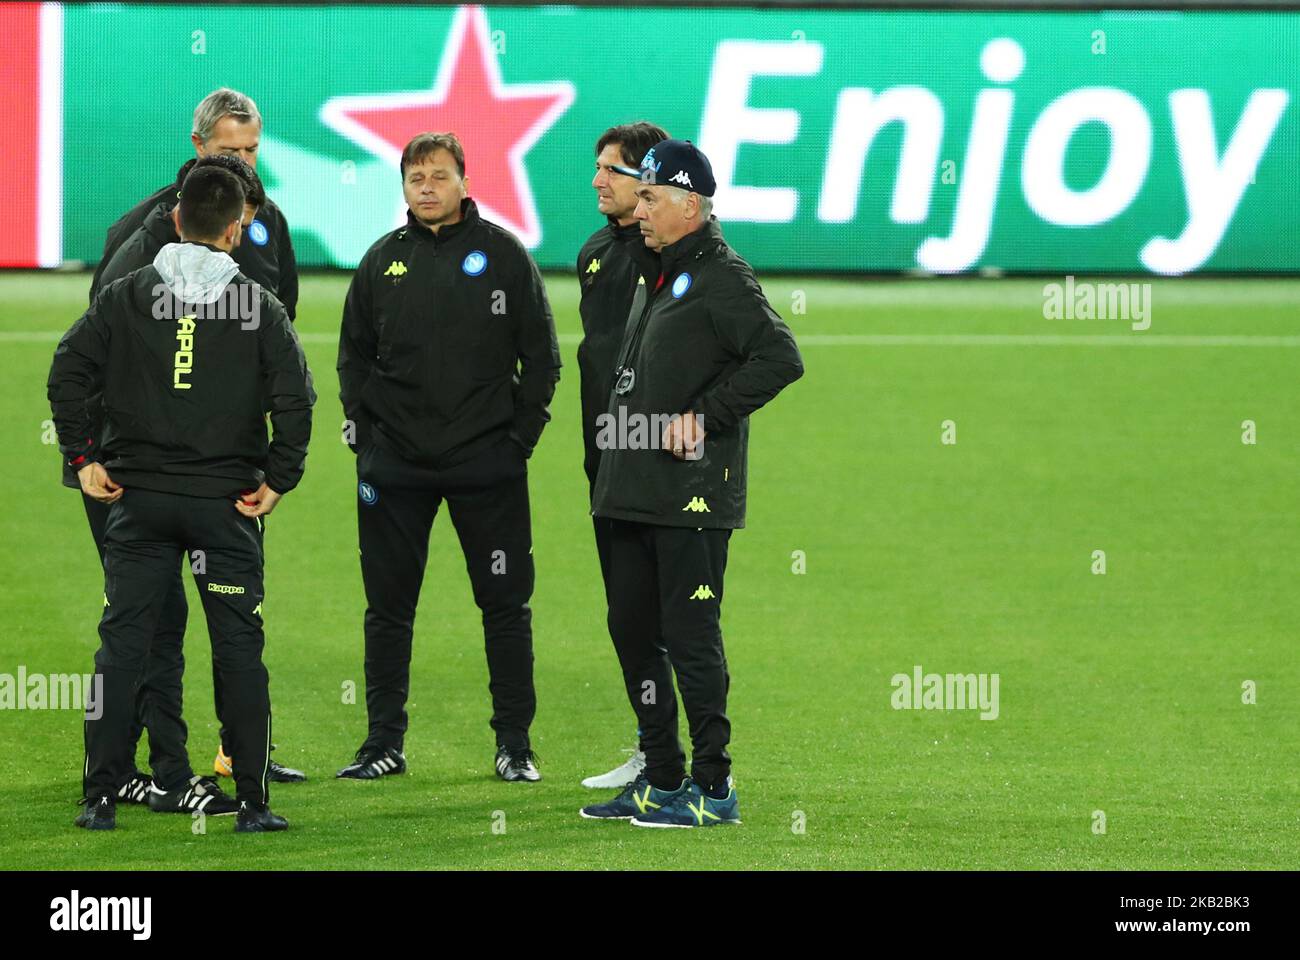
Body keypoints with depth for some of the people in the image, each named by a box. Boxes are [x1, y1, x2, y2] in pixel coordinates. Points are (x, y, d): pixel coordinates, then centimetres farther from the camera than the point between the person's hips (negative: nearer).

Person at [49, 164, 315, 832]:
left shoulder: (125, 295, 2)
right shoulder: (258, 305, -2)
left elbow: (68, 370, -4)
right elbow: (295, 397, -9)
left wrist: (83, 457, 2)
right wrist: (278, 478, -1)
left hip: (137, 500, 1)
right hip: (225, 501, -1)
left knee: (122, 644, 4)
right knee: (239, 649, 4)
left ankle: (101, 797, 2)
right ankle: (252, 802, 4)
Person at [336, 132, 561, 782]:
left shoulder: (502, 253, 0)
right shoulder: (383, 260, 8)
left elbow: (541, 354, 2)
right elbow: (354, 354, 14)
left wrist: (522, 434, -4)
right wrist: (363, 431, 3)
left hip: (488, 463, -2)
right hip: (395, 462, 2)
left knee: (505, 605, 1)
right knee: (389, 607, 4)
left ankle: (515, 743, 8)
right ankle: (384, 743, 11)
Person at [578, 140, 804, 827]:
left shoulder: (721, 276, -10)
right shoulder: (663, 275, 18)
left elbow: (780, 358, -21)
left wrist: (703, 417, -19)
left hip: (692, 494, -10)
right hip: (636, 491, 10)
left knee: (690, 635, -8)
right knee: (633, 630, 12)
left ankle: (712, 788, -3)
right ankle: (661, 781, 20)